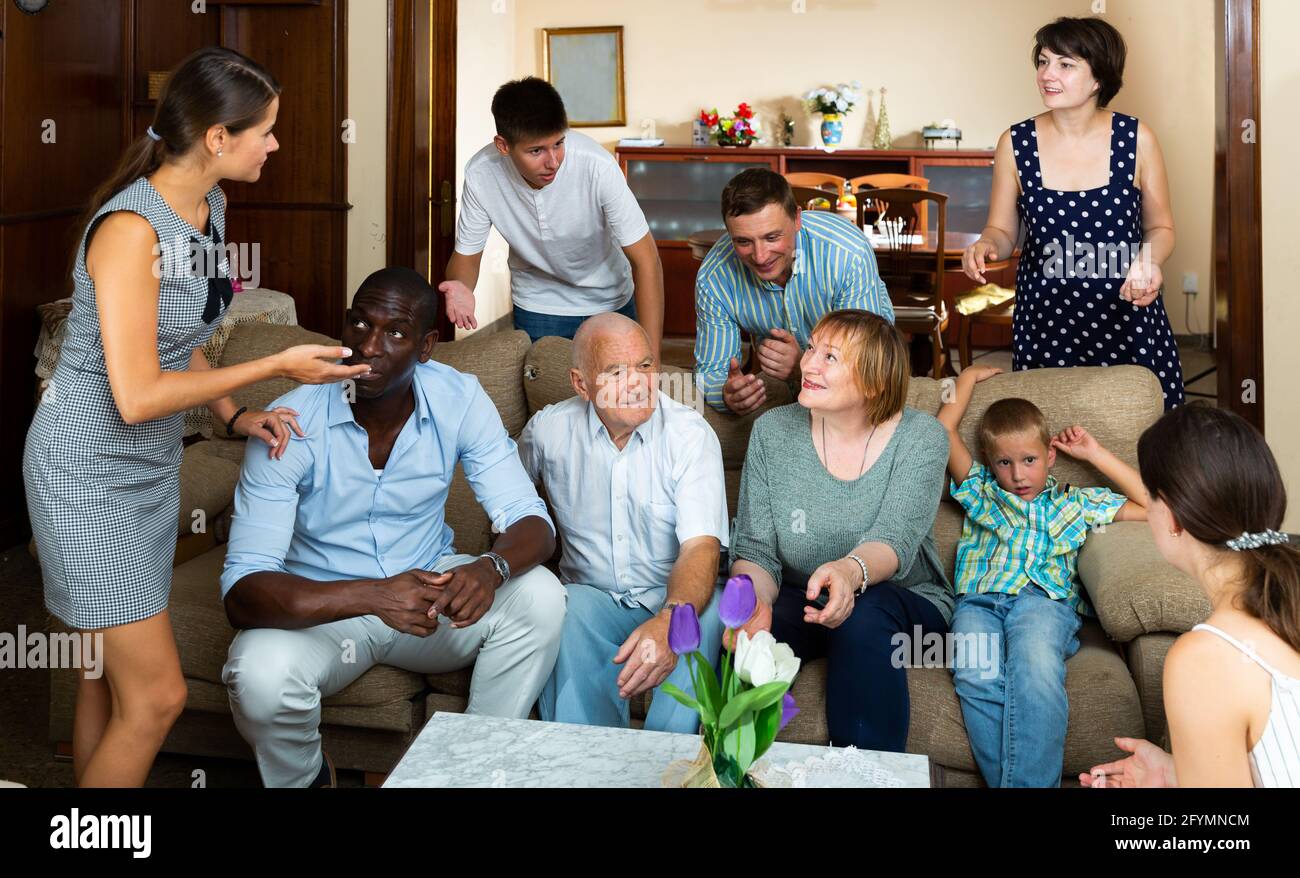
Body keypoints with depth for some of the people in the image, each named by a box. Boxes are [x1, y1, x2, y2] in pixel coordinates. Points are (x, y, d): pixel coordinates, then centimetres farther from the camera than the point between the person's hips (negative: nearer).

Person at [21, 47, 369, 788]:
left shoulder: (210, 207, 2)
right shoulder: (131, 227, -24)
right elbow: (137, 395, -26)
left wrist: (234, 415, -1)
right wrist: (277, 367, -20)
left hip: (155, 463, 8)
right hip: (91, 471, -8)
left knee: (112, 675, 16)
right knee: (157, 696, -4)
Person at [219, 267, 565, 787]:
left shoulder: (459, 401, -13)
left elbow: (530, 520, -13)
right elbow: (241, 592, -26)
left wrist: (492, 568, -39)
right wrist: (372, 596, -43)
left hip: (427, 586, 2)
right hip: (323, 606, -2)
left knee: (539, 595, -24)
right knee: (260, 674, -33)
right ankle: (306, 780, 2)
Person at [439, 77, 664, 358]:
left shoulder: (597, 166, -33)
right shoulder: (481, 173, -25)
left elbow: (645, 260, -29)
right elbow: (467, 253, -11)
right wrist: (460, 289, -36)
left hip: (610, 302, -1)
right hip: (536, 306, 1)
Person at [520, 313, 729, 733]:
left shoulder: (690, 433, -10)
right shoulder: (549, 430, -1)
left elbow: (701, 545, -22)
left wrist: (670, 620, -43)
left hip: (677, 601, -1)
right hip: (593, 598, 2)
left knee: (713, 610, -34)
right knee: (562, 610, -33)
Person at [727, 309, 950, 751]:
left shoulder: (920, 437, -9)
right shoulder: (772, 431, -3)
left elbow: (895, 540, -23)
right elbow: (755, 550, -6)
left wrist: (851, 571, -47)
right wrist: (755, 598, -30)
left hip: (905, 603, -1)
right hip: (797, 599, 1)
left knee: (863, 614, -36)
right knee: (743, 632, -31)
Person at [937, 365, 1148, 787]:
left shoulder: (1075, 502, 30)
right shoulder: (980, 493, 31)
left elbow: (1150, 506, 22)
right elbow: (944, 432, 26)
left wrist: (1095, 453, 25)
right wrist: (969, 376, 37)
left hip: (1045, 599, -1)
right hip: (979, 600, 1)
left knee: (1036, 666, -39)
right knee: (976, 674, -36)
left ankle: (1029, 781, -45)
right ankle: (1003, 779, -40)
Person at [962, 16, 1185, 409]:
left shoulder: (1136, 138, -2)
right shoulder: (1015, 144, -2)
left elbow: (1160, 226, 7)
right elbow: (1002, 232, 8)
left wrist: (1148, 262, -14)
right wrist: (985, 245, -15)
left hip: (1129, 318, 0)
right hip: (1045, 320, 0)